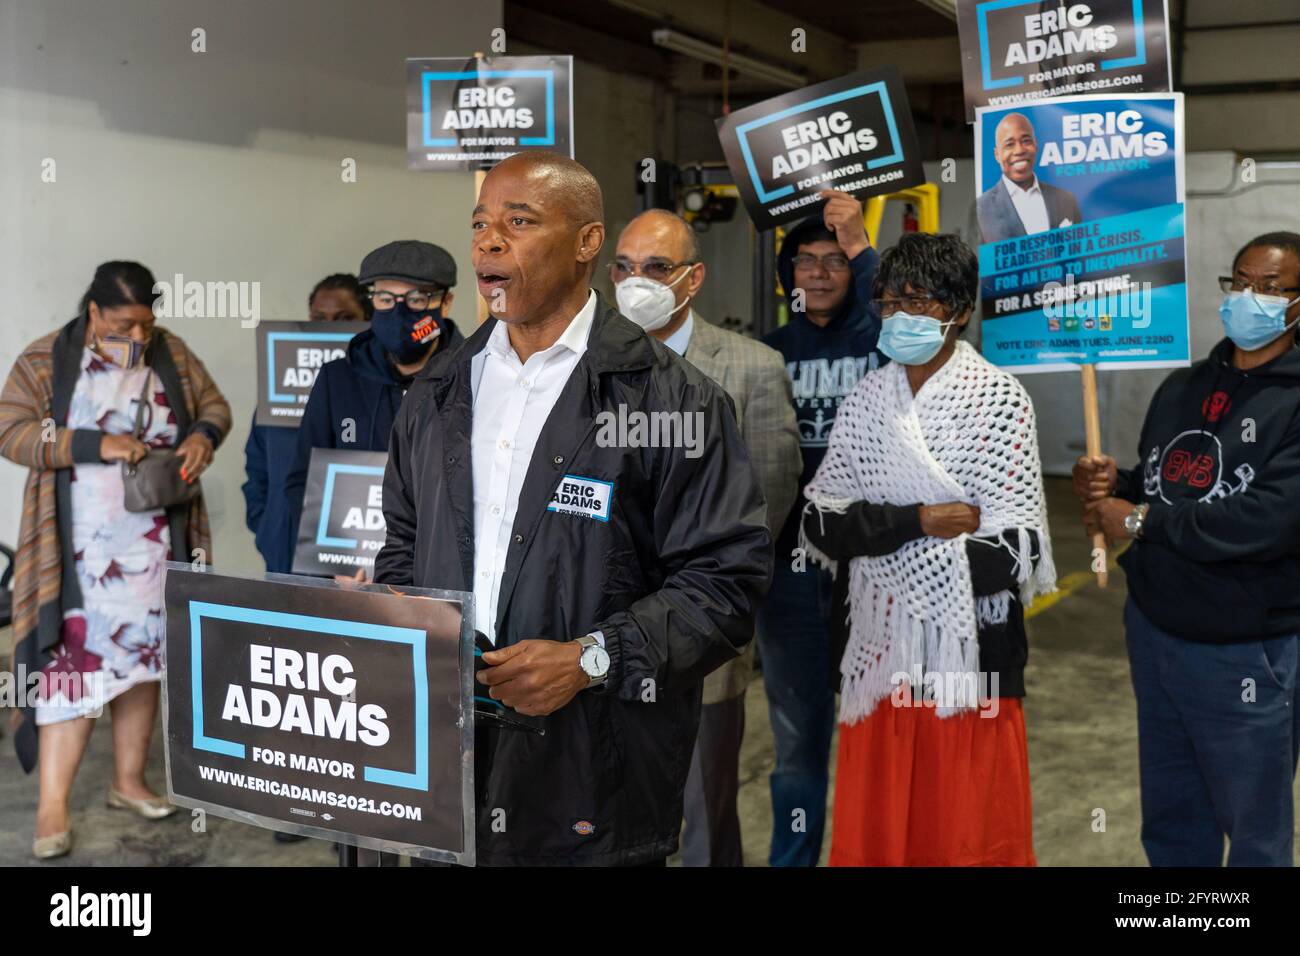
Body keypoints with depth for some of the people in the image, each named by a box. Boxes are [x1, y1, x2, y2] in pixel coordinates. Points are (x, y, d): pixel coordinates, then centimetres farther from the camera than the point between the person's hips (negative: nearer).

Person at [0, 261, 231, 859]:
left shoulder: (169, 353, 5)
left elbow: (215, 406, 12)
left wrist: (203, 435, -12)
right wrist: (97, 444, -21)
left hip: (153, 543, 4)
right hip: (81, 549, -4)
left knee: (144, 654, 10)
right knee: (76, 660, -7)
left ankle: (129, 780, 24)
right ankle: (52, 805, -1)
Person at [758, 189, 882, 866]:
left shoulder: (878, 340, 0)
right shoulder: (769, 352, 9)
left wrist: (863, 249, -30)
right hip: (790, 564, 3)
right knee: (798, 734, 12)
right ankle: (791, 857, 25)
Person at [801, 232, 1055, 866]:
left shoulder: (1000, 401, -6)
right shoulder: (865, 399, 7)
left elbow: (1016, 551, -14)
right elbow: (820, 524, -1)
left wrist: (873, 532, -11)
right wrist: (918, 521, -16)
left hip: (970, 654, -3)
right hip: (879, 650, 4)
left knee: (969, 836, 4)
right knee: (872, 832, 9)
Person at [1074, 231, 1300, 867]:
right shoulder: (1181, 388, 12)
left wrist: (1141, 521, -18)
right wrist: (1111, 484, -5)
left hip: (1246, 653, -6)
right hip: (1153, 631, 7)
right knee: (1169, 821, 20)